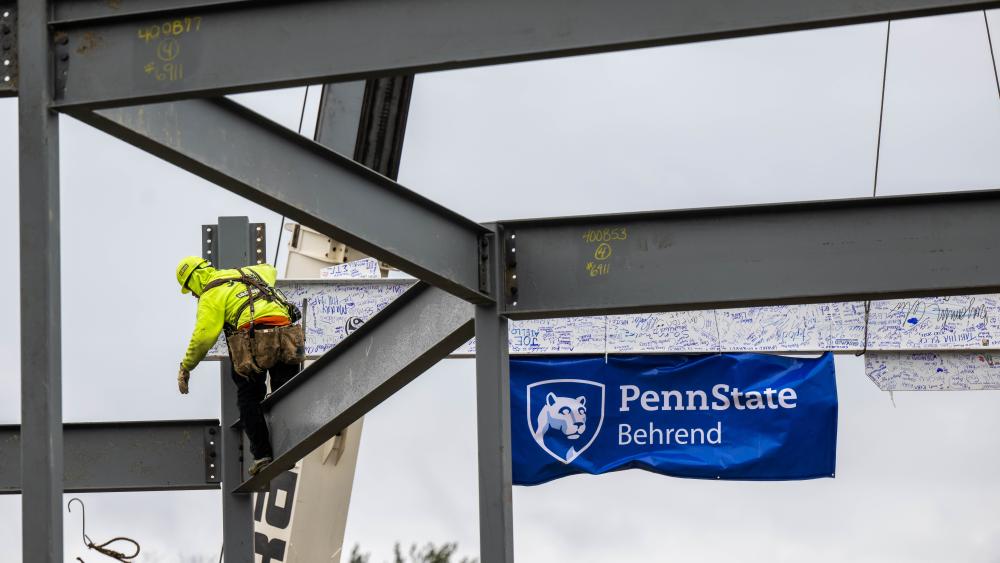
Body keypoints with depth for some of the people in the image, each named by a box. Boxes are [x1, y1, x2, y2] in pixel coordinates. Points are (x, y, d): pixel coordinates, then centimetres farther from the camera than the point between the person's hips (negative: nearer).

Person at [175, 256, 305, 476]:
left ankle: (262, 455, 1)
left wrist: (185, 367, 7)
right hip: (287, 336, 5)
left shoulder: (211, 295, 6)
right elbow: (270, 270, 49)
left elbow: (203, 336, -4)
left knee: (249, 399, 11)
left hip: (254, 344, -5)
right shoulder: (247, 272, 26)